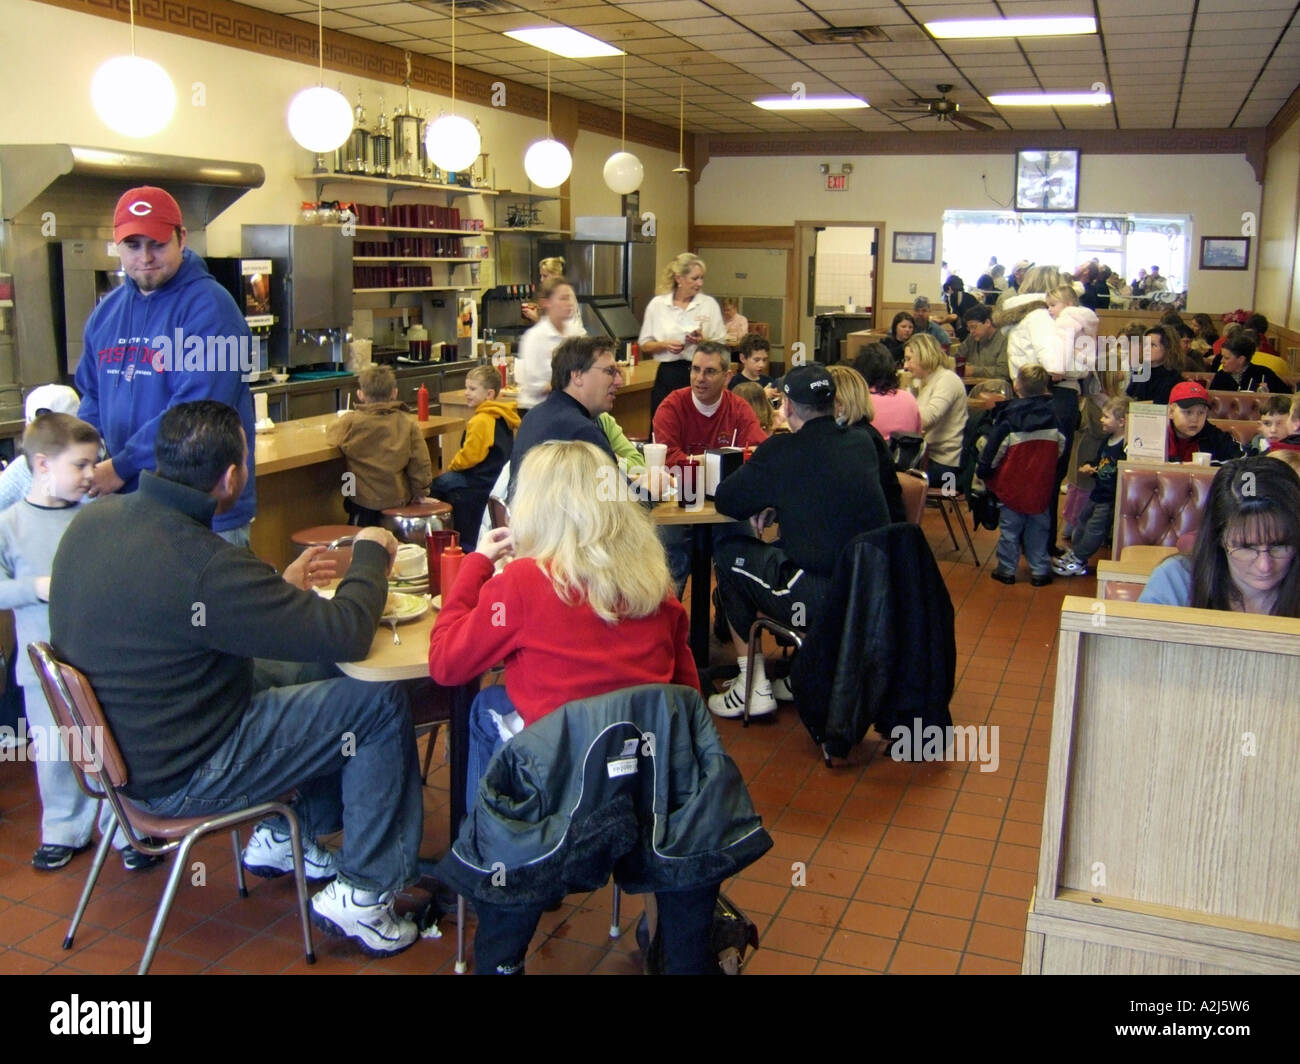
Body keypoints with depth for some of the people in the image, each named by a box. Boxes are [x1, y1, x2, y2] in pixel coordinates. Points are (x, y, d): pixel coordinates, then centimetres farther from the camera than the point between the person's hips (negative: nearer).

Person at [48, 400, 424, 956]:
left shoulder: (94, 518, -5)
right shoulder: (202, 565, -33)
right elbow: (346, 635, -27)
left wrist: (282, 585, 13)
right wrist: (370, 554, -9)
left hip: (123, 739, 9)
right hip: (180, 775, -9)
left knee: (317, 673, 17)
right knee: (378, 704, -6)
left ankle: (283, 836, 28)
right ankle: (362, 894, 7)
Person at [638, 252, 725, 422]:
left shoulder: (709, 304, 4)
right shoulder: (657, 305, 4)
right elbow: (644, 346, 7)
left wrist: (703, 341, -13)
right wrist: (665, 345, -12)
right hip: (668, 375, 0)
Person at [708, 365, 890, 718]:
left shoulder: (781, 451, -11)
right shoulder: (862, 445, 7)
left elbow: (724, 501, 0)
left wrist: (762, 501, 19)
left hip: (820, 602, -7)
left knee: (728, 553, 16)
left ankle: (752, 684, 18)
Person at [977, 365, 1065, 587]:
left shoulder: (1008, 414, -14)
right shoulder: (1054, 414, -1)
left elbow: (994, 449, -10)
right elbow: (1061, 447, 11)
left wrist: (983, 471, 4)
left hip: (1011, 484, -3)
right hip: (1041, 485, 3)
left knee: (1009, 529, 7)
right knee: (1038, 528, 13)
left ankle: (1007, 569, 13)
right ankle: (1039, 570, 16)